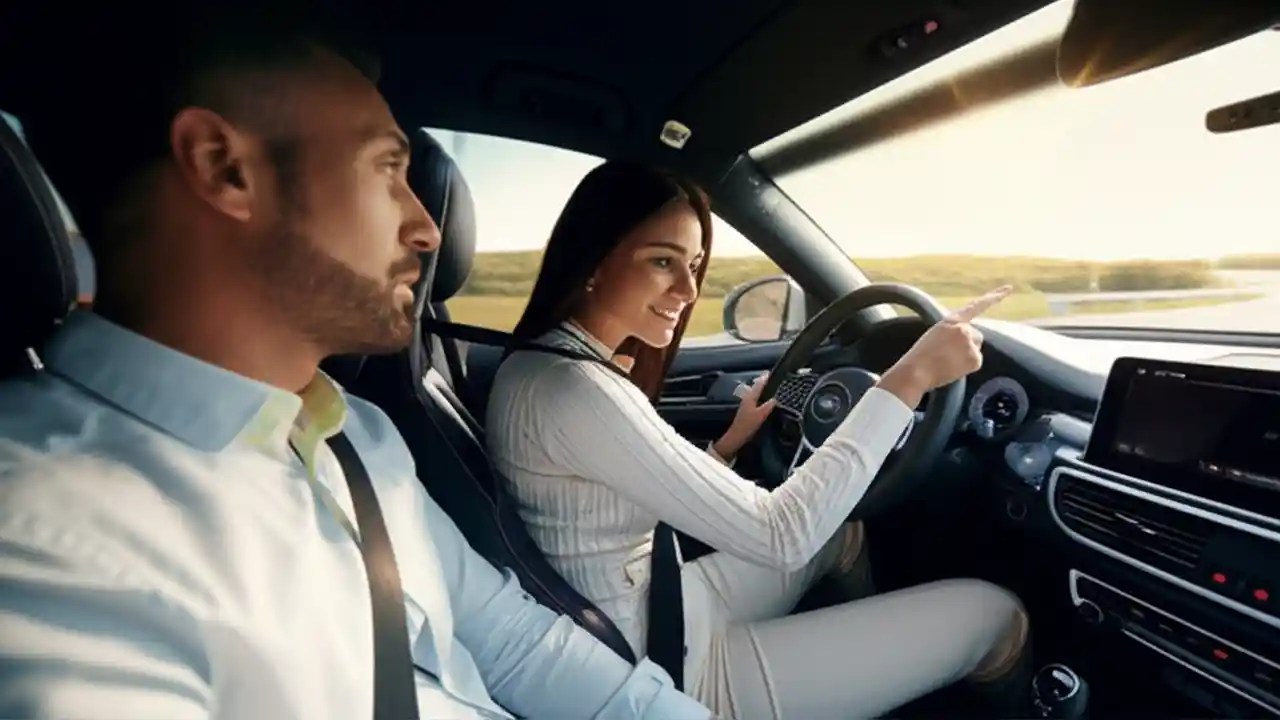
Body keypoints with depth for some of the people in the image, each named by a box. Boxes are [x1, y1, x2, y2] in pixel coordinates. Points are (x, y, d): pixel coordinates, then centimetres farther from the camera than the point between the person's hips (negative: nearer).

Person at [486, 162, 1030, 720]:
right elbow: (778, 534, -27)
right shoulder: (570, 390, -28)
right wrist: (910, 379, -22)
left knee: (840, 532, 24)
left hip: (654, 615, 9)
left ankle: (873, 657, 46)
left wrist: (732, 439, 1)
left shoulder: (559, 364, 3)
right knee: (994, 614, 0)